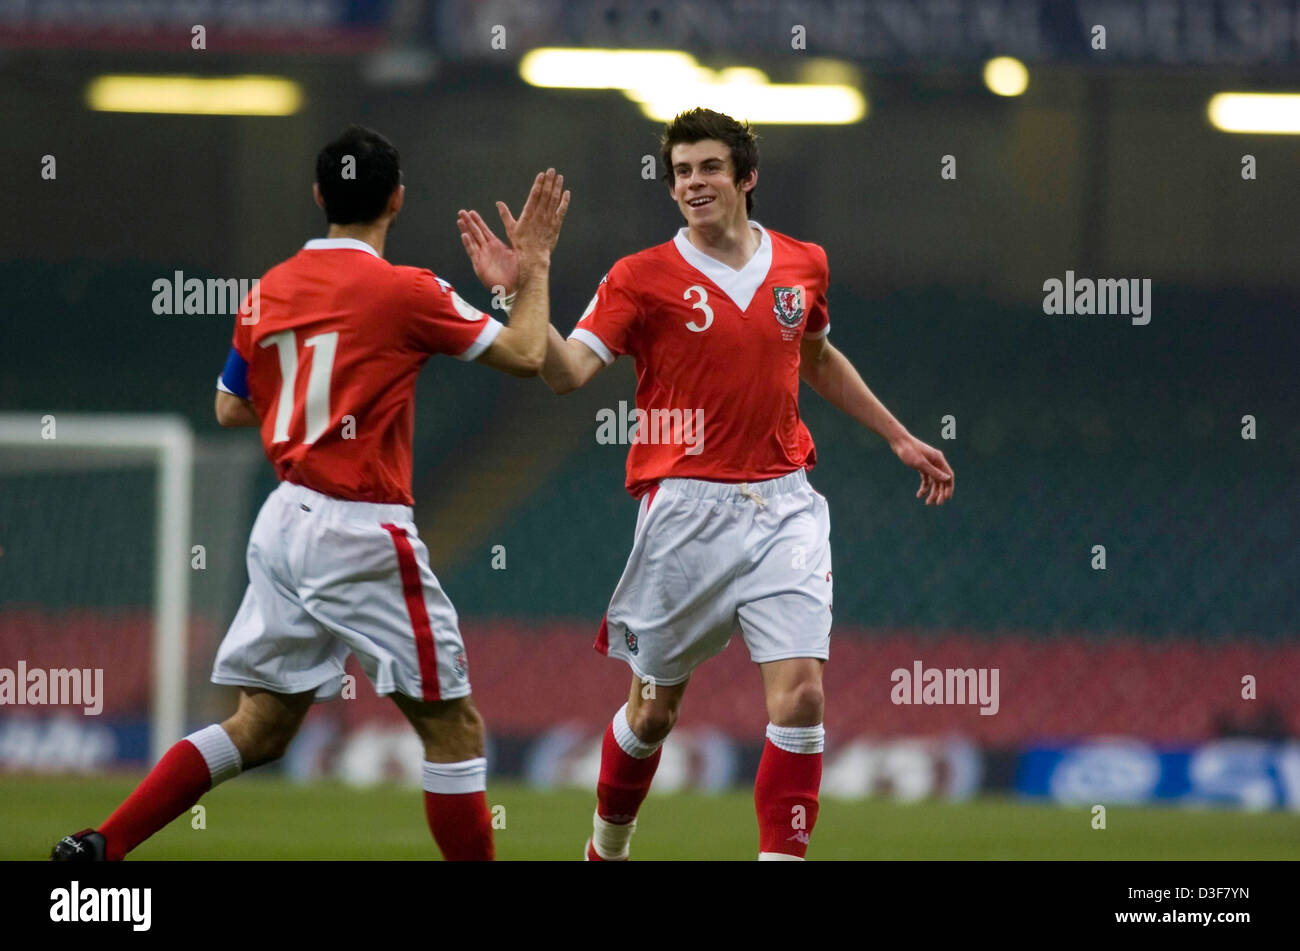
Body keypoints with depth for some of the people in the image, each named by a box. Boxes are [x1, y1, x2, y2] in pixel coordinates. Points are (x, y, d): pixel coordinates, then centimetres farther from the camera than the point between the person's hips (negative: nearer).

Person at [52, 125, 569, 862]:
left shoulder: (270, 291, 7)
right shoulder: (404, 292, -11)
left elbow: (230, 408, 19)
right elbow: (525, 355, -6)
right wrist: (535, 264, 7)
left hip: (286, 522, 7)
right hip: (362, 534, -7)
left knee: (260, 728, 12)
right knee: (453, 727, 2)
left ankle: (100, 848, 7)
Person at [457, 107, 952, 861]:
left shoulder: (803, 265, 9)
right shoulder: (644, 277, -3)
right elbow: (569, 370, -15)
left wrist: (898, 437, 32)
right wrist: (522, 291, -28)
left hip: (784, 505, 2)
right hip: (687, 508, -2)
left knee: (801, 693, -13)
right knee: (654, 707, 7)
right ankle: (608, 846, 33)